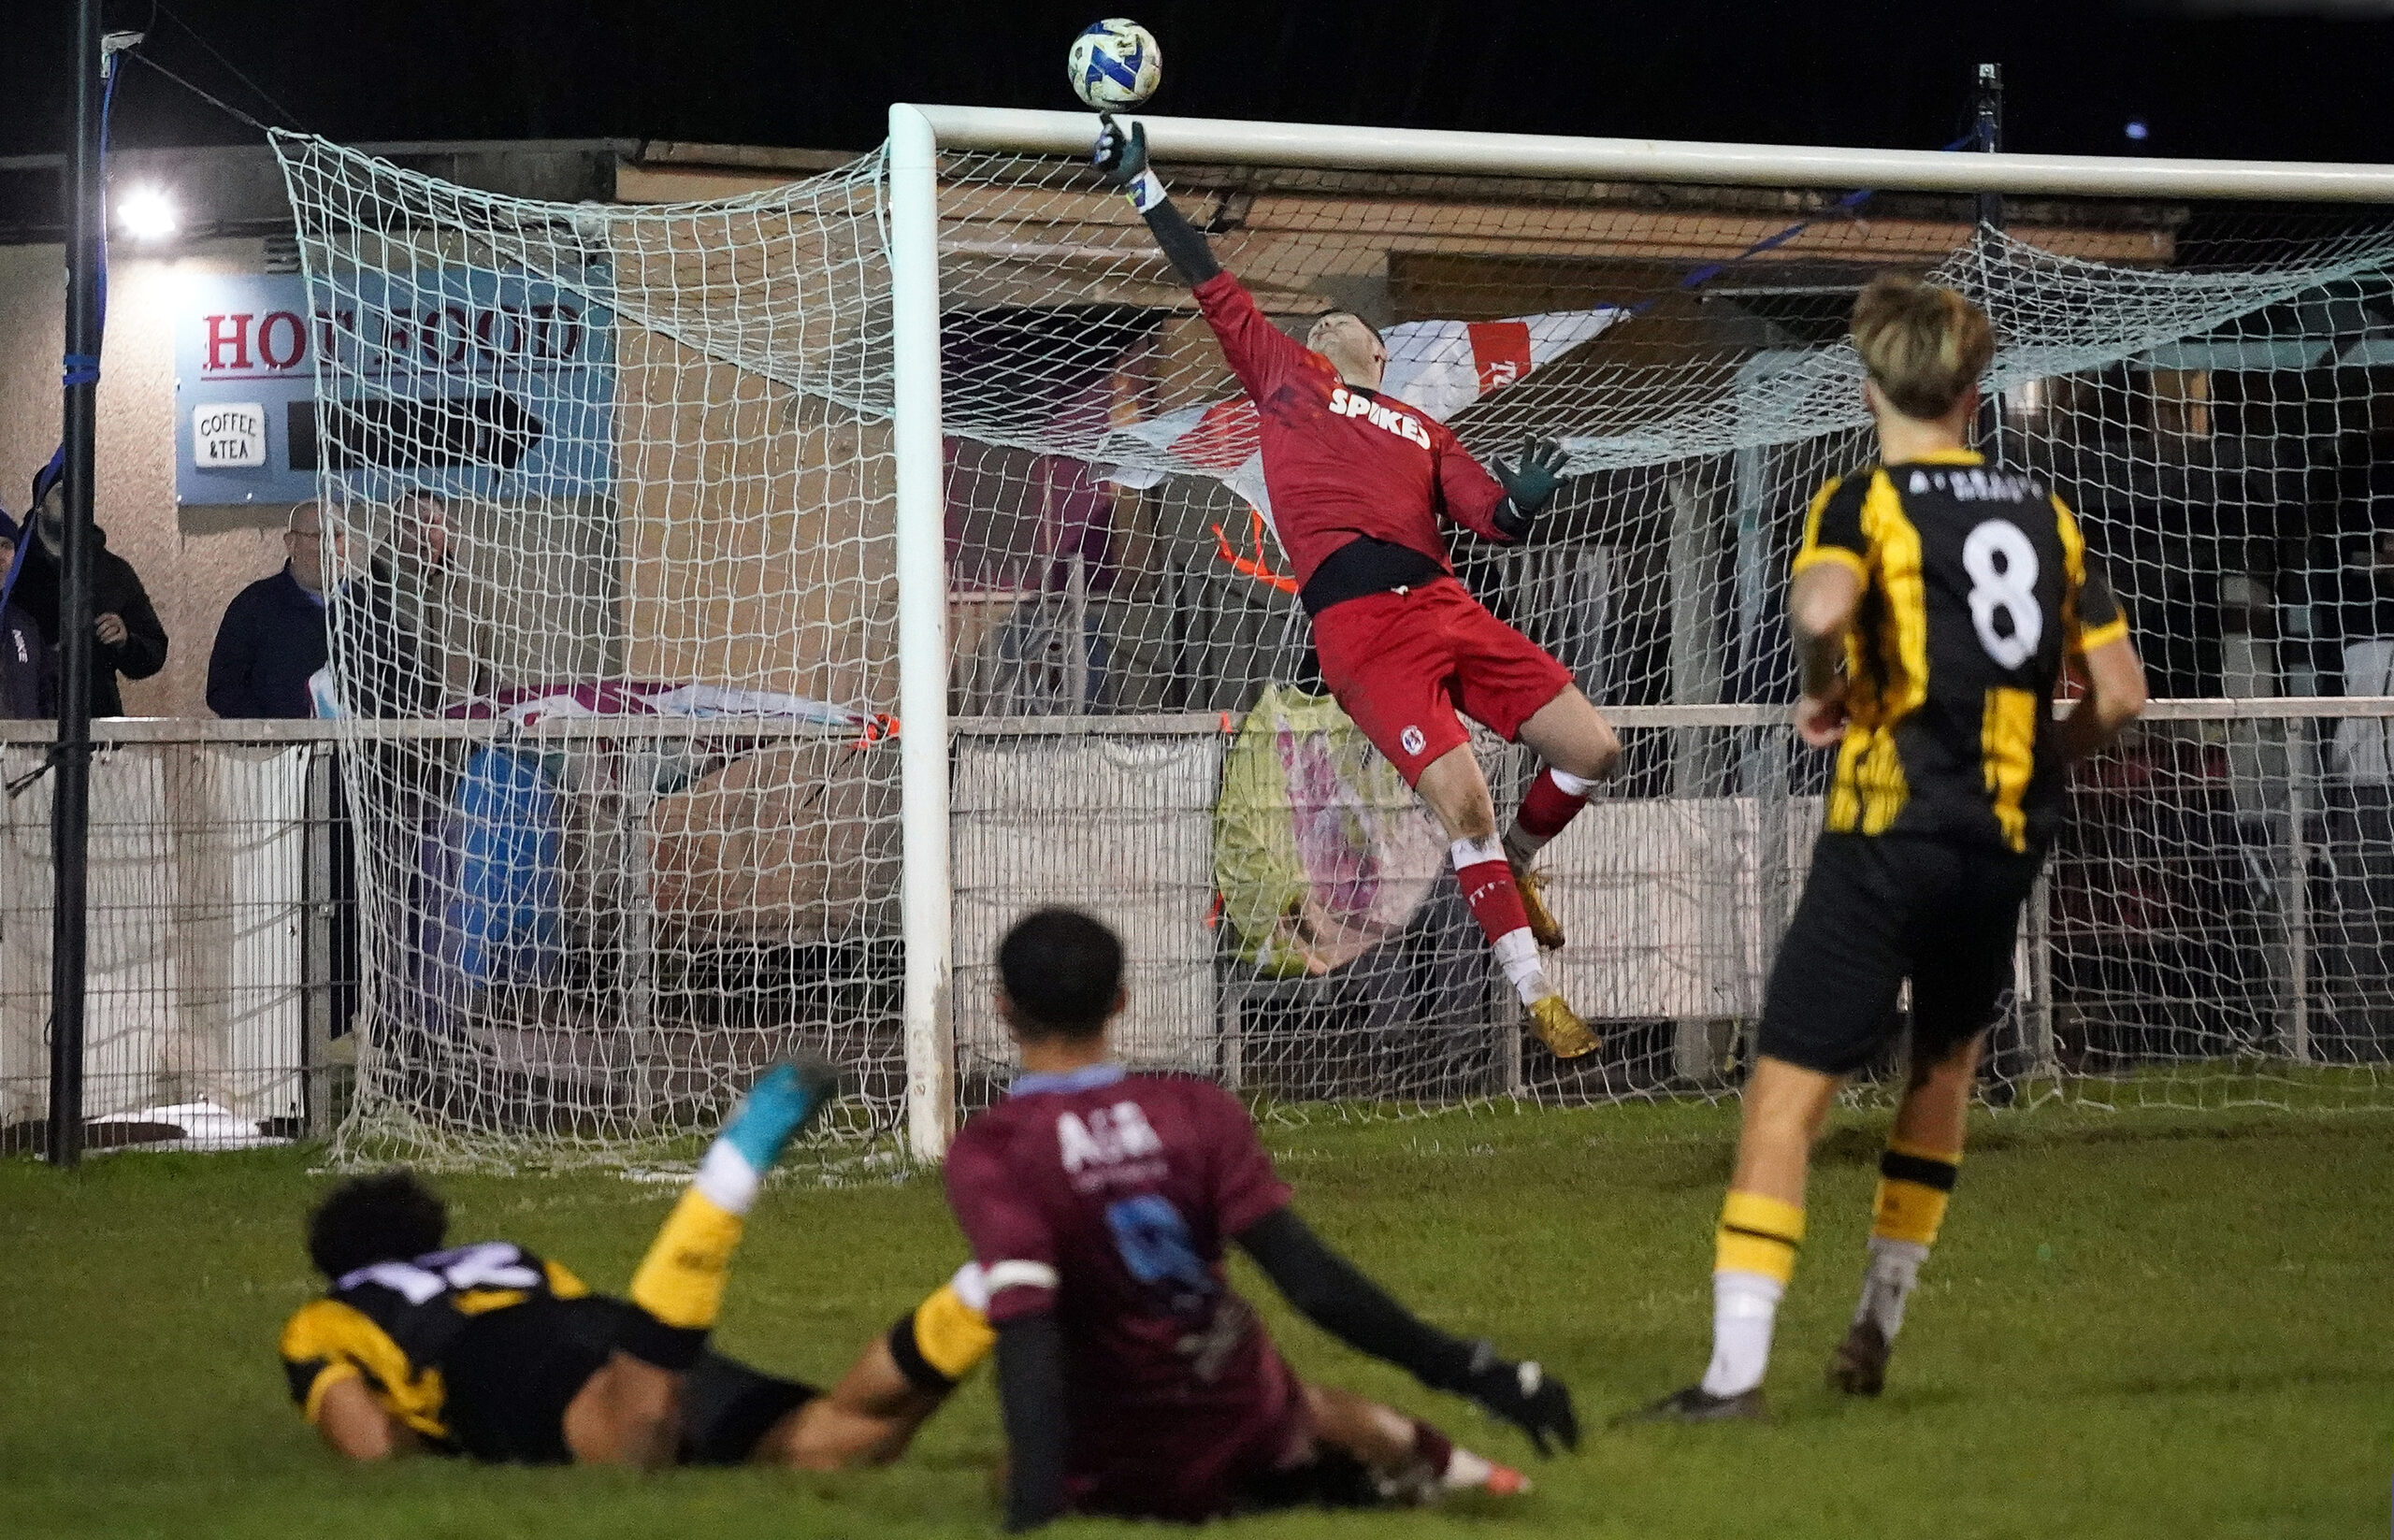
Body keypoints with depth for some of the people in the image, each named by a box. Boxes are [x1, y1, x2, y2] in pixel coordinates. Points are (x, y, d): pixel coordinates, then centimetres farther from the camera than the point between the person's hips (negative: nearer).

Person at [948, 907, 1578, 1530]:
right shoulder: (1194, 1112, -10)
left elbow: (1024, 1329, -31)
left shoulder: (988, 1153, -19)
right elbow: (1312, 1279, -15)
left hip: (1113, 1484, -6)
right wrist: (1471, 1370, -11)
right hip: (1248, 1431, 6)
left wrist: (1031, 1505, -36)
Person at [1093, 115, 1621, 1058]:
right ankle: (1536, 998, -4)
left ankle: (1511, 865, 28)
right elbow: (1213, 289, 24)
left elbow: (1491, 521, 14)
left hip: (1442, 602, 4)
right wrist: (1141, 185, 23)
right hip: (1356, 623, -4)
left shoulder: (1423, 432, 25)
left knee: (1590, 748, -1)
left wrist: (1521, 502, -8)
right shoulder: (1285, 377, 21)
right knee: (1463, 800, -15)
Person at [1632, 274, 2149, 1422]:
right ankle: (1878, 1322, 31)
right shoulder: (2046, 514, 12)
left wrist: (1822, 690, -7)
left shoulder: (1864, 501, -3)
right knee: (1945, 1065, 27)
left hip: (1889, 834, -5)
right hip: (2006, 841, 5)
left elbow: (1821, 605, -26)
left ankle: (1736, 1370, -15)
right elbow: (2119, 692, 10)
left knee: (1787, 1092, -6)